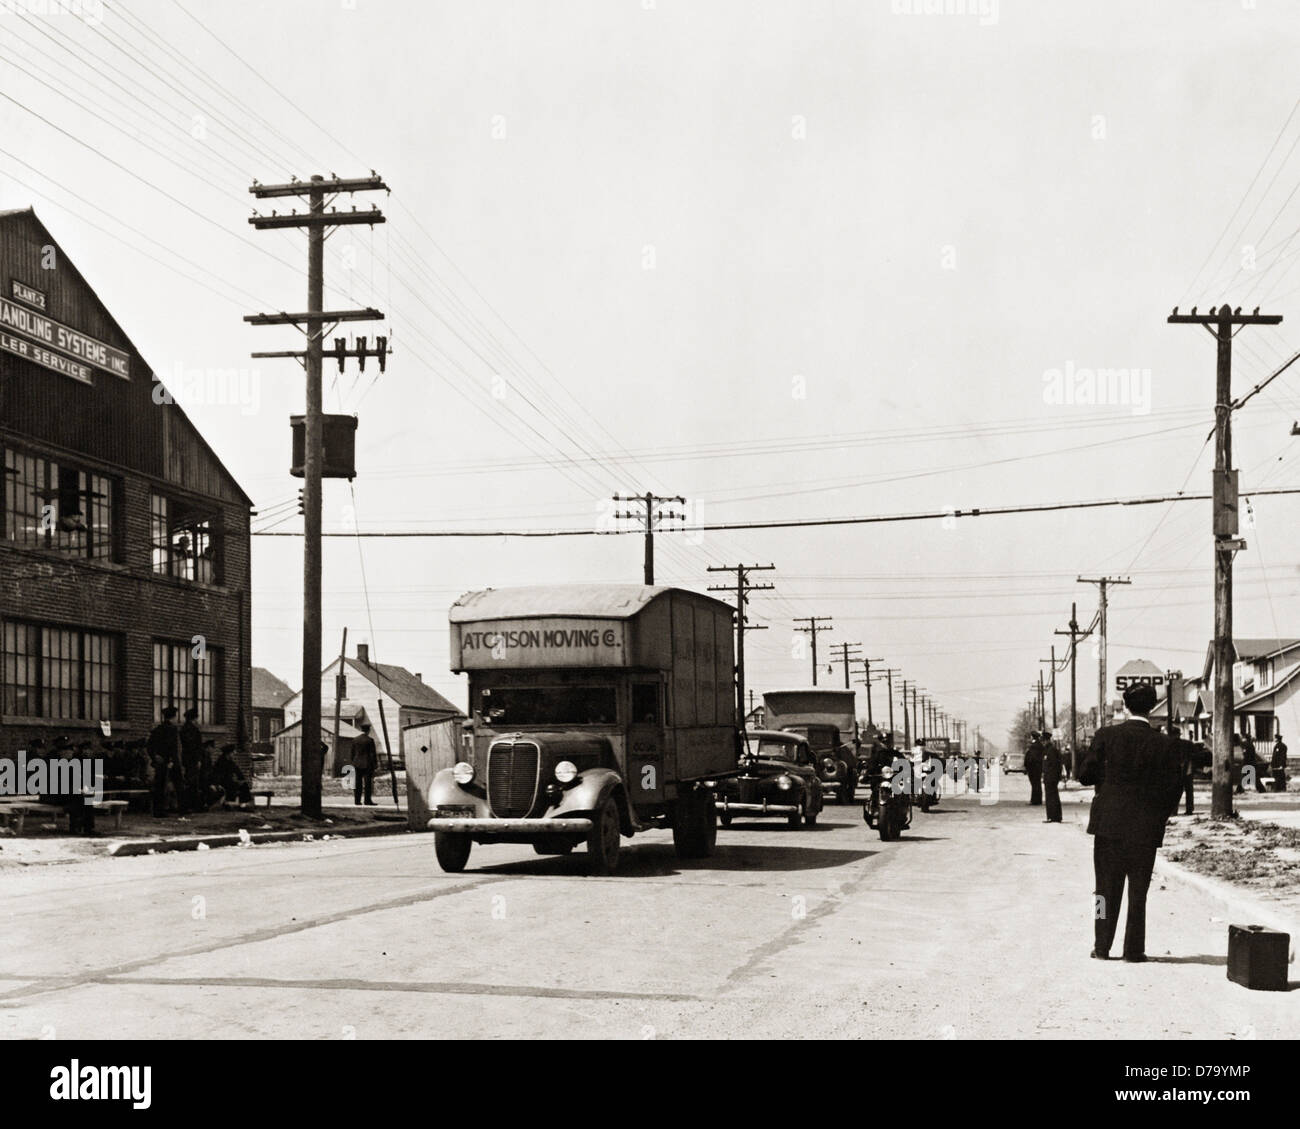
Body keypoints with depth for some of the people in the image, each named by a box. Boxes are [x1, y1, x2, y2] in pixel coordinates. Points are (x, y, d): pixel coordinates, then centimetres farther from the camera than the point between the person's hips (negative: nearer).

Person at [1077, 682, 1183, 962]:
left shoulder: (1107, 735, -7)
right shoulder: (1165, 745, -6)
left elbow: (1085, 774, -3)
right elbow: (1174, 789, -3)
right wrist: (1160, 816, 12)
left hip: (1108, 823, 0)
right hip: (1146, 829, 0)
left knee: (1107, 887, 10)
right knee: (1138, 892, 8)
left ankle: (1102, 947, 11)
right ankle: (1134, 949, 9)